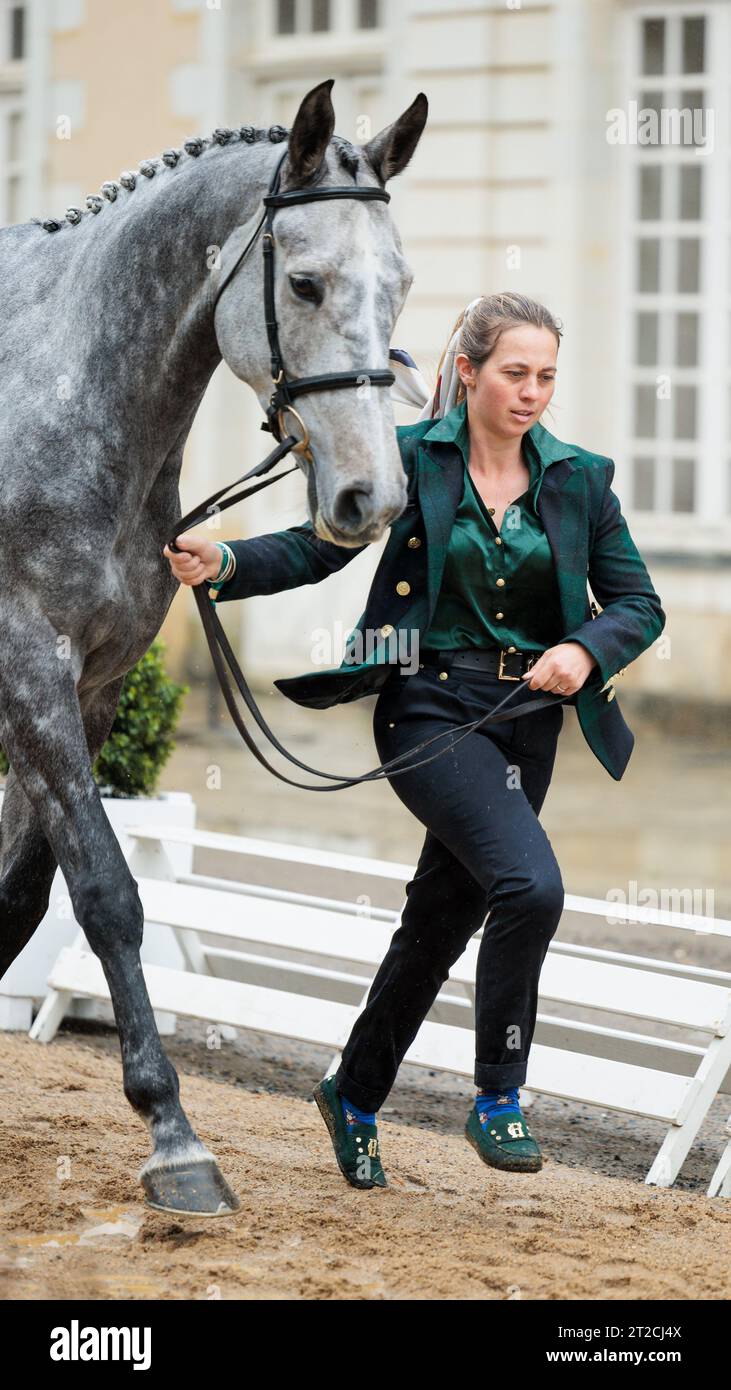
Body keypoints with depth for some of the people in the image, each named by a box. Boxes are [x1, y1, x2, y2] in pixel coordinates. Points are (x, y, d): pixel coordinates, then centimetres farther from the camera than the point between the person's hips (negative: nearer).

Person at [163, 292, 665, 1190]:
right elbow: (317, 549, 0)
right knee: (529, 884, -24)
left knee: (442, 920, 13)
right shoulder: (410, 459, -3)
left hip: (526, 720, 5)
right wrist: (225, 564, -17)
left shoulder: (580, 479, 5)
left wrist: (586, 650, -14)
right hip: (430, 710, -4)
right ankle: (497, 1098, -9)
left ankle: (356, 1097, 34)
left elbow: (639, 603, 7)